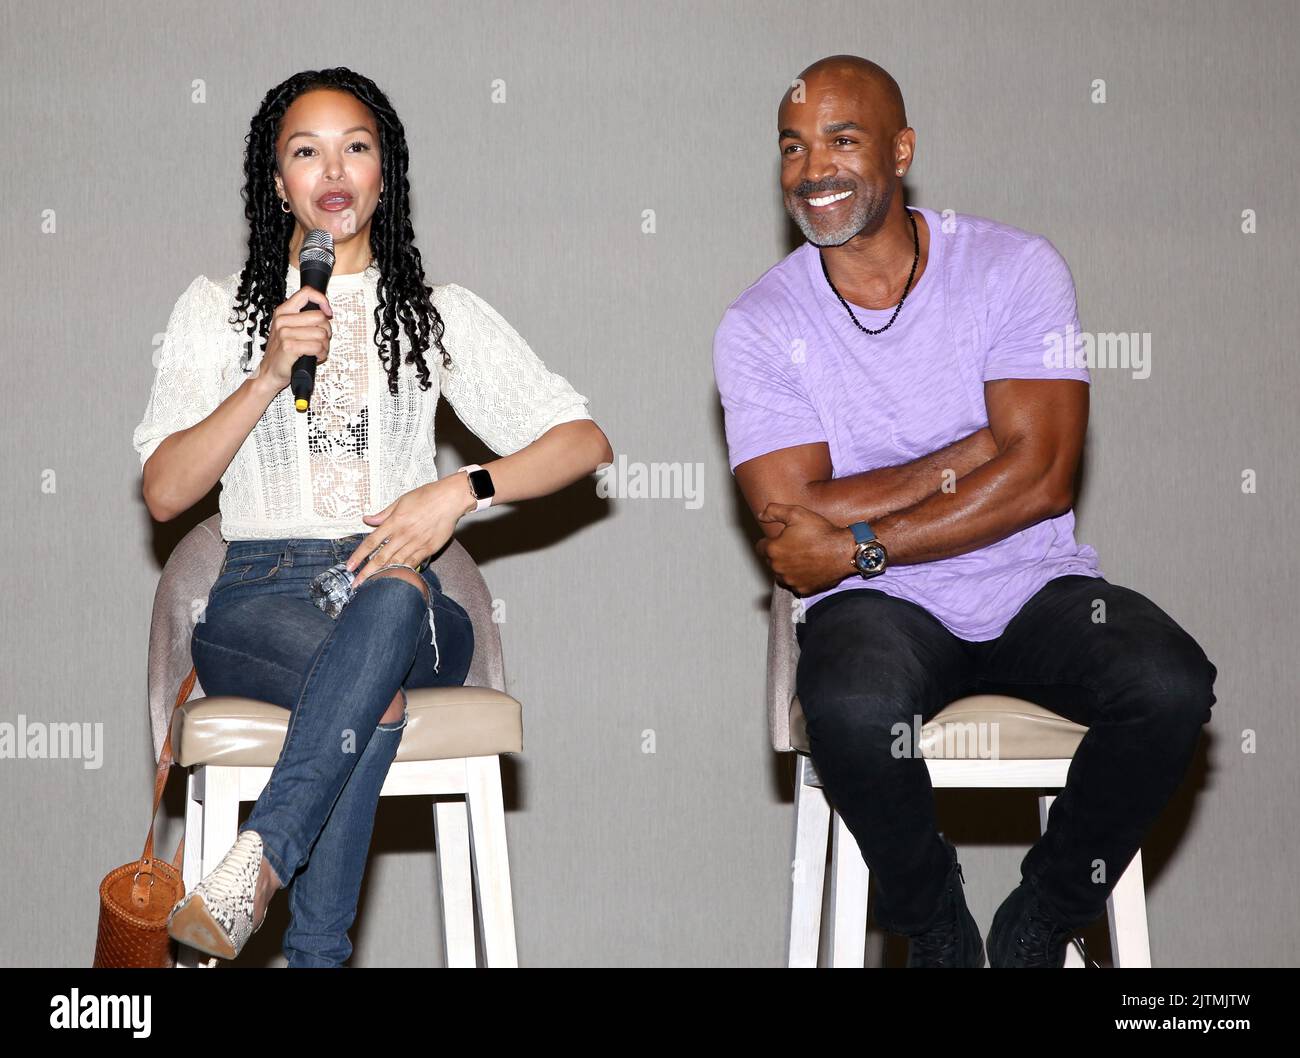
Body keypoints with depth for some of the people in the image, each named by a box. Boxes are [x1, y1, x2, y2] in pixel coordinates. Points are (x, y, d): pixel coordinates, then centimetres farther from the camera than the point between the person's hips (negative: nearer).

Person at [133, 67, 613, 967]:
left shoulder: (441, 313, 17)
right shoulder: (217, 309, 16)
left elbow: (586, 441, 7)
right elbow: (164, 492, 4)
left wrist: (462, 489, -11)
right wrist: (271, 374, -9)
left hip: (401, 600, 1)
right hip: (259, 599, -1)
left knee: (393, 597, -40)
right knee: (379, 691, -38)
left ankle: (253, 866, -51)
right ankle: (318, 953, -40)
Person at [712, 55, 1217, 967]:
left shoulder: (1016, 267, -3)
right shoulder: (758, 326, -2)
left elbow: (1040, 478, -13)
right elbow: (794, 526, -11)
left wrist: (857, 546, -16)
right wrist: (977, 451, -13)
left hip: (1036, 584, 1)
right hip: (881, 610, -1)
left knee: (1169, 685, -29)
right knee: (852, 709, -36)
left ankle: (1038, 927, -4)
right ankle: (938, 933, -6)